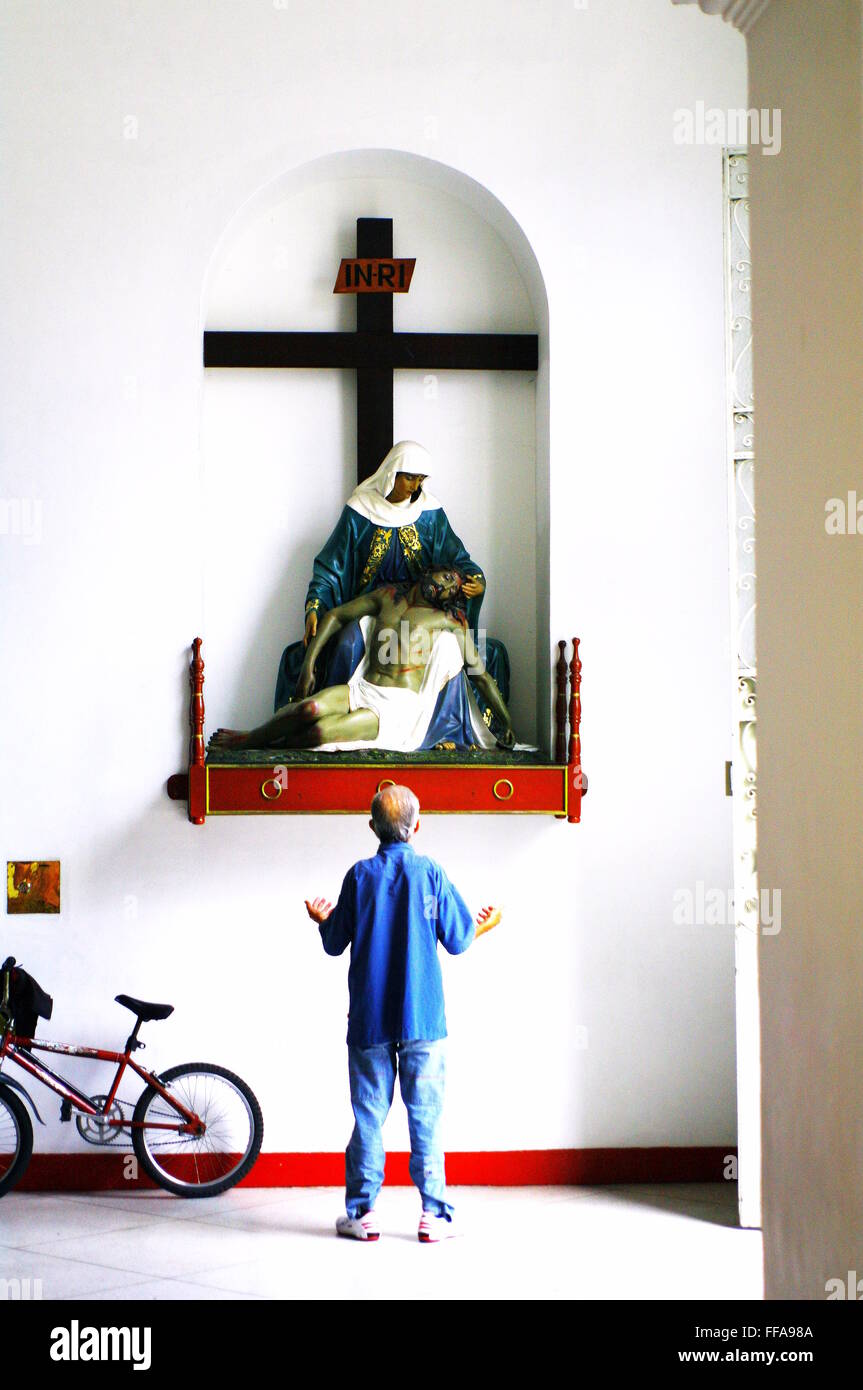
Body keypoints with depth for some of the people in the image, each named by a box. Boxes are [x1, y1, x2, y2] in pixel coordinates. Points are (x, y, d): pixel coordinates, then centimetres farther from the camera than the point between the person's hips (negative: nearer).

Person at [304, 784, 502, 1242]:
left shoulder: (359, 875, -1)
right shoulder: (431, 873, -3)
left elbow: (335, 945, 4)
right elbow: (457, 941, 1)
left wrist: (322, 921, 25)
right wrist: (484, 925, 21)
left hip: (369, 1019, 1)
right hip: (423, 1018, -1)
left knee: (368, 1114, 7)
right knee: (426, 1116, 5)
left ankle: (361, 1212, 11)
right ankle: (434, 1214, 7)